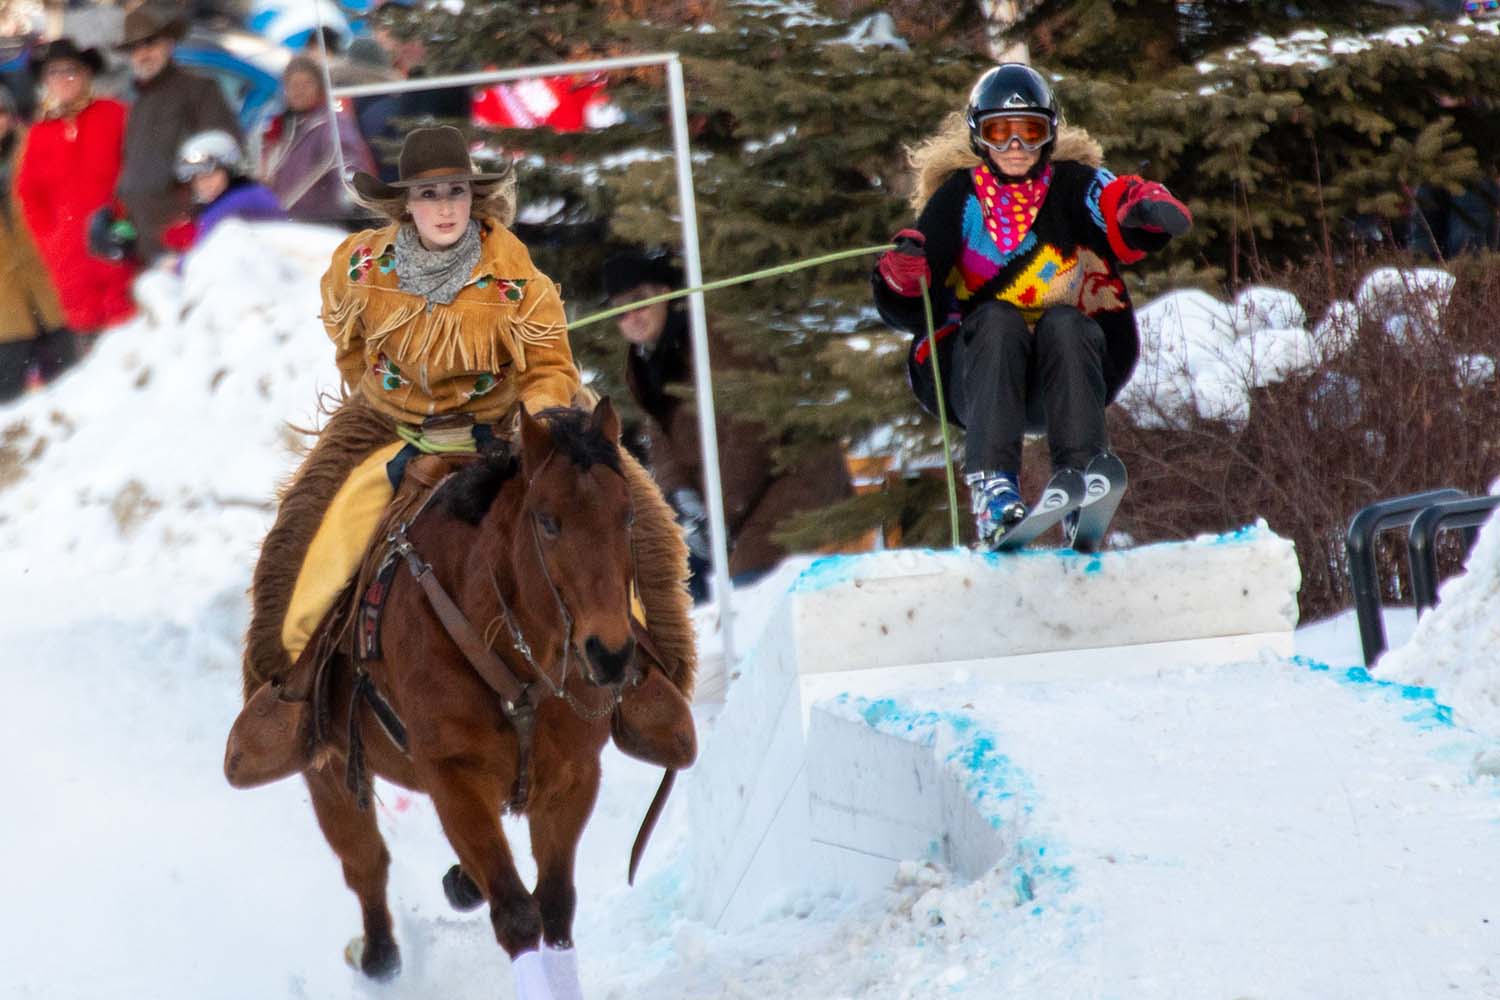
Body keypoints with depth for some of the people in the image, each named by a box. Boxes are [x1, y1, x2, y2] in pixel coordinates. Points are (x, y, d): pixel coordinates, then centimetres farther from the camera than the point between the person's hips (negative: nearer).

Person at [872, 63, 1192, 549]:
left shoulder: (1072, 185, 5)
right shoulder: (959, 195, 4)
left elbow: (1121, 204, -16)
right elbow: (905, 310, -1)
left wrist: (1149, 207, -39)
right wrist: (902, 275, -23)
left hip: (1065, 369, 0)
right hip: (975, 373, 0)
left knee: (1064, 322, -28)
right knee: (998, 319, -29)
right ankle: (993, 491, -45)